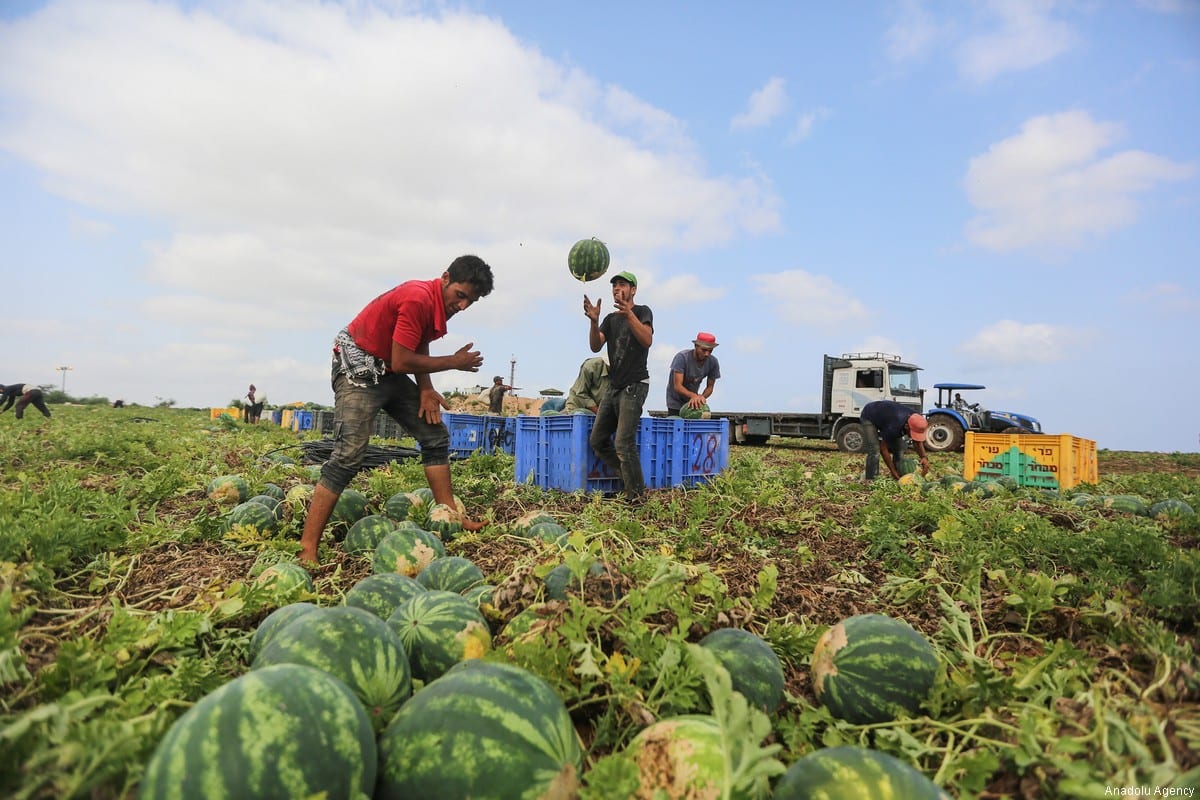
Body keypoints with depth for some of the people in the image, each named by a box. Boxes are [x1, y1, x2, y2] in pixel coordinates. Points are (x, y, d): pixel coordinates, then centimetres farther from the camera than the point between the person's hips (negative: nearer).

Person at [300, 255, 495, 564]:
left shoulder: (438, 302, 4)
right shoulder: (419, 299, -25)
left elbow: (419, 351, 6)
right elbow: (401, 362, -25)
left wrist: (426, 389, -9)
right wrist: (454, 362, -16)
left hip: (388, 373, 10)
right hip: (357, 368, -10)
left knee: (436, 435, 7)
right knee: (349, 455, -18)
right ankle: (307, 550, -14)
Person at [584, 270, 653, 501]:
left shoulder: (642, 311, -2)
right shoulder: (611, 319, 16)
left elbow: (647, 341, -21)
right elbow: (595, 346, 1)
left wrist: (629, 314, -32)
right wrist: (593, 321, -15)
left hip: (634, 386, -8)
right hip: (614, 387, 8)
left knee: (623, 443, -16)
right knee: (597, 440, 6)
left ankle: (636, 496, -5)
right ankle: (627, 478, 16)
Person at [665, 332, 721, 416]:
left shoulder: (713, 362, -13)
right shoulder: (682, 357, -26)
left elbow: (710, 387, -4)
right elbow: (677, 386, -30)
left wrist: (701, 398, -26)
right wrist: (694, 396, -49)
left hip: (692, 400, 4)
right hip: (675, 401, -4)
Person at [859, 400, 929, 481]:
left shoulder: (916, 420, -26)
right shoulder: (894, 426, -43)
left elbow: (918, 441, -6)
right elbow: (883, 448, -28)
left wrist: (924, 457, -25)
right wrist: (893, 472, -25)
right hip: (869, 417, -7)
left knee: (899, 449, -4)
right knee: (875, 451, -22)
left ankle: (899, 480, 6)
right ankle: (871, 481, -14)